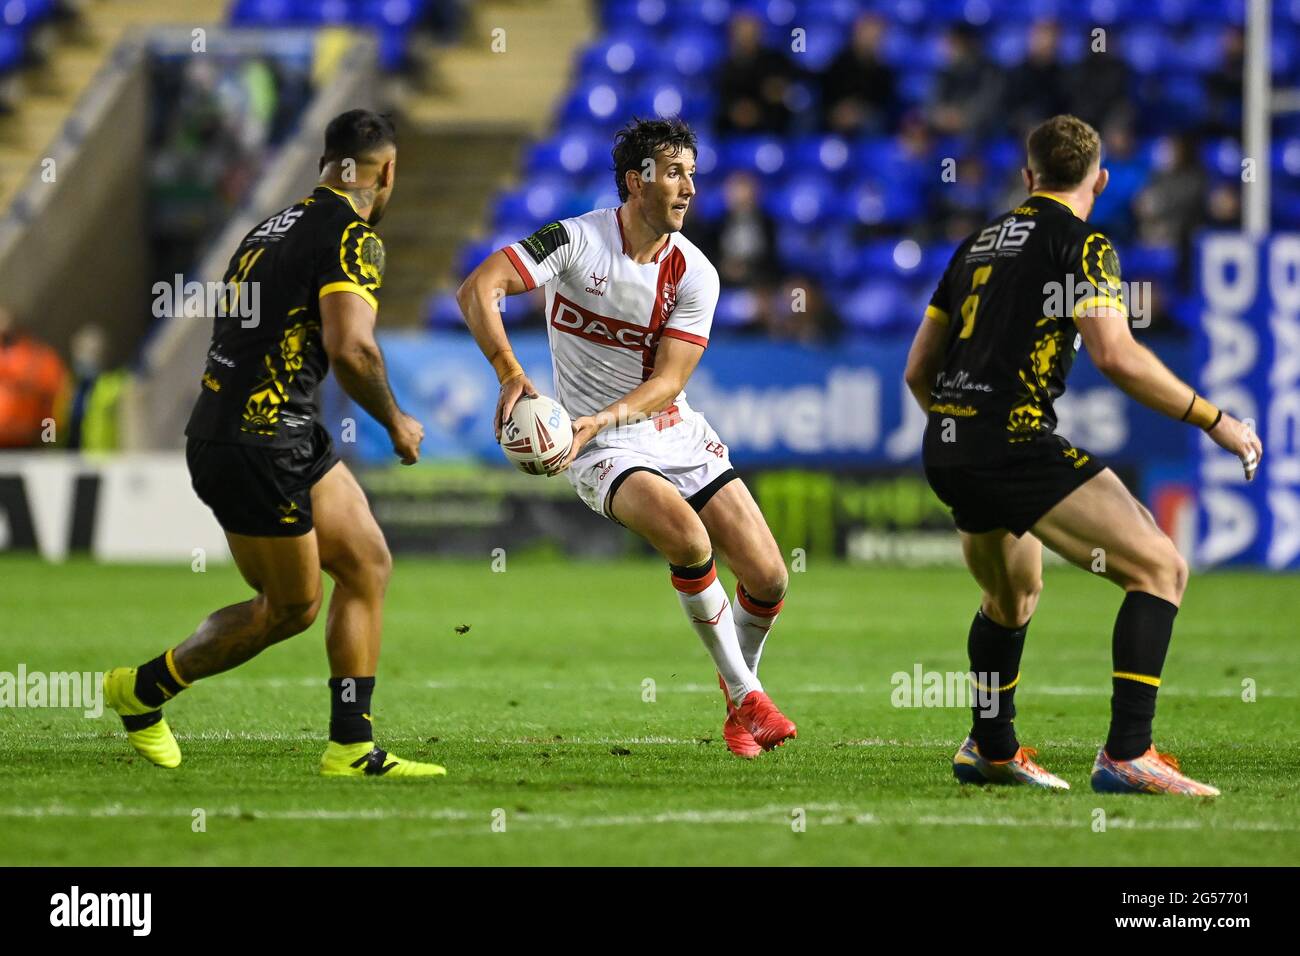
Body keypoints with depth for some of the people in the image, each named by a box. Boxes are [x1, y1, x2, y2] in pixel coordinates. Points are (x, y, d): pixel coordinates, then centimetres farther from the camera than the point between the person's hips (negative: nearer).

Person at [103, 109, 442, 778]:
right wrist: (396, 423, -9)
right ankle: (143, 689, 18)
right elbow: (350, 349, -25)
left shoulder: (277, 224, 15)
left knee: (368, 565, 8)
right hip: (259, 444, -9)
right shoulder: (352, 236, -13)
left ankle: (350, 748, 8)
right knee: (292, 606, 4)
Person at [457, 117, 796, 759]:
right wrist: (511, 374, -33)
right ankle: (743, 697, -13)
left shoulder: (694, 273, -5)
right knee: (688, 538, -30)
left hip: (674, 432, 4)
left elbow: (667, 381, -10)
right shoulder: (576, 241, -13)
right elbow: (476, 290, -19)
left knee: (767, 578, -5)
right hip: (602, 451, -4)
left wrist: (599, 420, -28)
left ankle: (743, 683, 28)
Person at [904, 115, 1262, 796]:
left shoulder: (982, 242, 20)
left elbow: (918, 369, 23)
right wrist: (1212, 419, -8)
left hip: (945, 451, 8)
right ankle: (1126, 754, -18)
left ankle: (989, 749, 43)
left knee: (1012, 594, 32)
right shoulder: (1080, 242, -2)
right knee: (1161, 568, -7)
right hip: (1016, 443, -8)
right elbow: (1116, 357, -16)